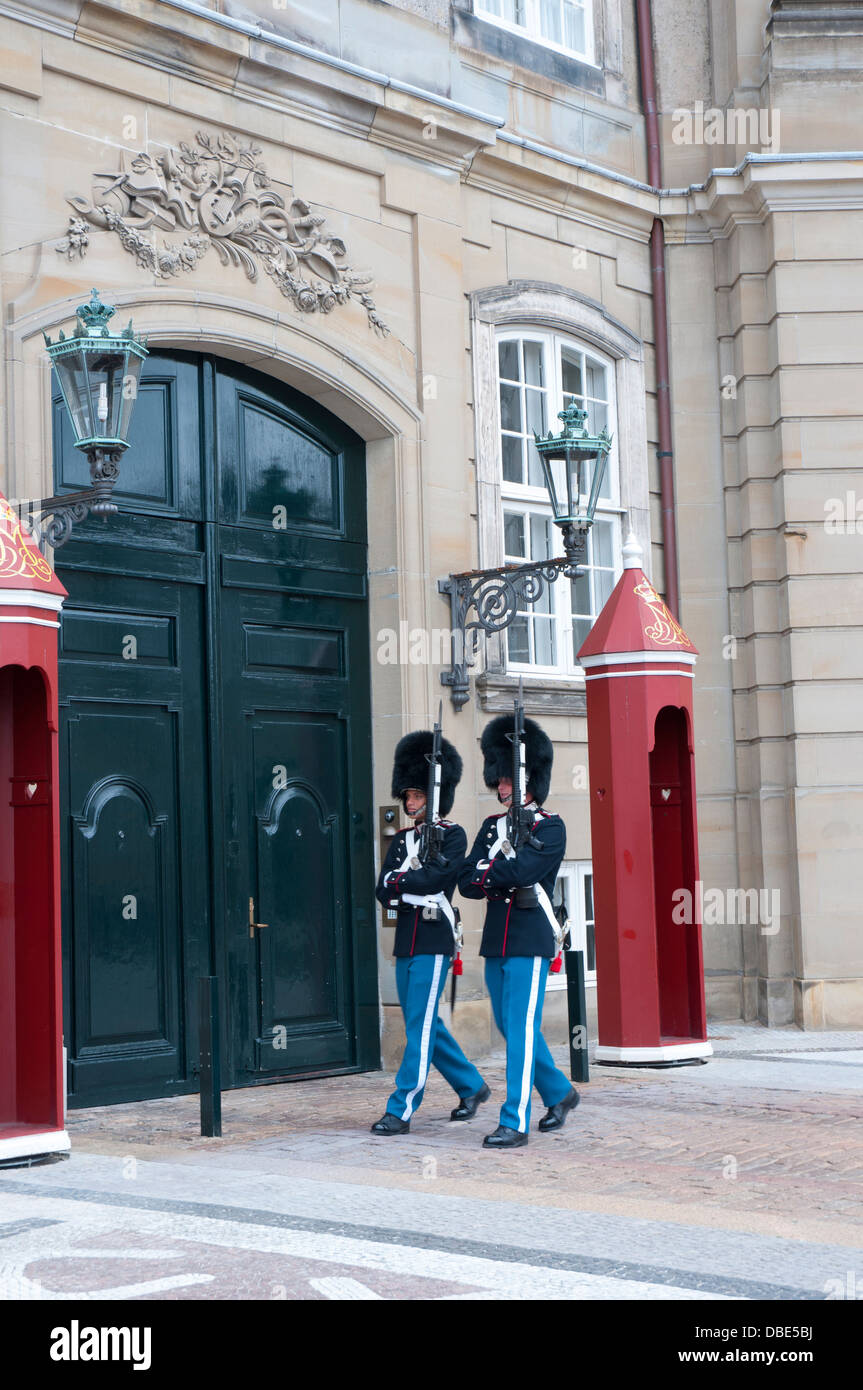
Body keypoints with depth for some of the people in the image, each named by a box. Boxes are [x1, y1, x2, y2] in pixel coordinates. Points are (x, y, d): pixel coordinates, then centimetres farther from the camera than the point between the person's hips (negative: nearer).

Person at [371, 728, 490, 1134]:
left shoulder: (453, 836, -3)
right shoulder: (400, 840, 15)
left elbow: (435, 879, -19)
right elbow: (383, 892, 5)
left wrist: (400, 881, -6)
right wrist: (416, 887, -12)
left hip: (434, 941, -8)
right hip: (406, 943, 8)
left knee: (419, 1025, -8)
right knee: (424, 1025, 13)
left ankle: (401, 1111, -7)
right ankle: (472, 1087, 30)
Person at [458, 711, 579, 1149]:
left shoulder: (550, 828, -5)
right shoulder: (492, 826, 14)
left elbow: (520, 871, -20)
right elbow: (466, 882, 5)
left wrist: (488, 873, -6)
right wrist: (501, 879, -12)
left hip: (530, 939, -7)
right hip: (496, 938, 7)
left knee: (521, 1027, -9)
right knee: (510, 1025, 14)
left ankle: (515, 1123, -6)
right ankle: (560, 1093, 33)